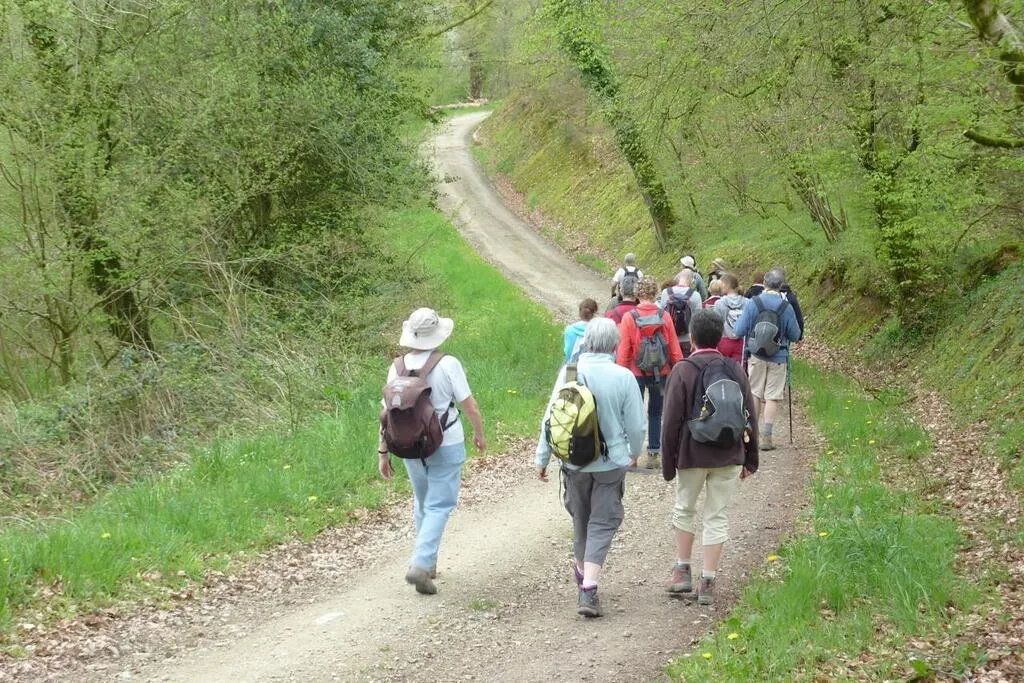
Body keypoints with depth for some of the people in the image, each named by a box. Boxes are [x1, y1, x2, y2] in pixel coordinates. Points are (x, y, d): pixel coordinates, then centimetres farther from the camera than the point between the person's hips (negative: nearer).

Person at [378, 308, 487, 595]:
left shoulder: (397, 367, -5)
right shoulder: (448, 365, -16)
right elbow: (470, 406, -11)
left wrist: (383, 452, 6)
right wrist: (479, 434, 7)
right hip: (446, 447, -4)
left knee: (422, 503, 21)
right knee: (439, 506, -2)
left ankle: (428, 562, 30)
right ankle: (420, 565, -17)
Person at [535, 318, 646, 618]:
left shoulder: (569, 373, -9)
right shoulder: (623, 377, -13)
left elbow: (550, 419, -6)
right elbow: (635, 425, -6)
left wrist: (542, 458, 5)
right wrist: (634, 453, 14)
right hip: (611, 462, -2)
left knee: (580, 519, 21)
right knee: (602, 524, 2)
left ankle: (582, 571, 39)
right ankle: (588, 589, -10)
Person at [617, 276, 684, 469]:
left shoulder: (629, 318, -10)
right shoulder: (664, 317, -6)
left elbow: (623, 350, -8)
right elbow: (674, 348, -1)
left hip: (636, 373, -2)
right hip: (660, 373, 2)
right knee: (655, 413, 12)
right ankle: (653, 455, 12)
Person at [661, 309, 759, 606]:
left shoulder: (683, 371, -9)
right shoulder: (735, 370, 3)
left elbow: (671, 420, -9)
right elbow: (749, 418, 7)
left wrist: (668, 463, -1)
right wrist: (750, 459, 15)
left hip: (691, 455, -2)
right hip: (728, 457, 3)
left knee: (684, 510, 17)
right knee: (717, 517, 7)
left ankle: (682, 571, 17)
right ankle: (708, 582, 6)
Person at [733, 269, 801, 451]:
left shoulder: (752, 303, -8)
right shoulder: (786, 307, -8)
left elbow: (739, 331, -6)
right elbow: (795, 335, -1)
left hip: (756, 356, 1)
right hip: (778, 357, -1)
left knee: (754, 393, 13)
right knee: (772, 397, 2)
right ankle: (765, 436, 0)